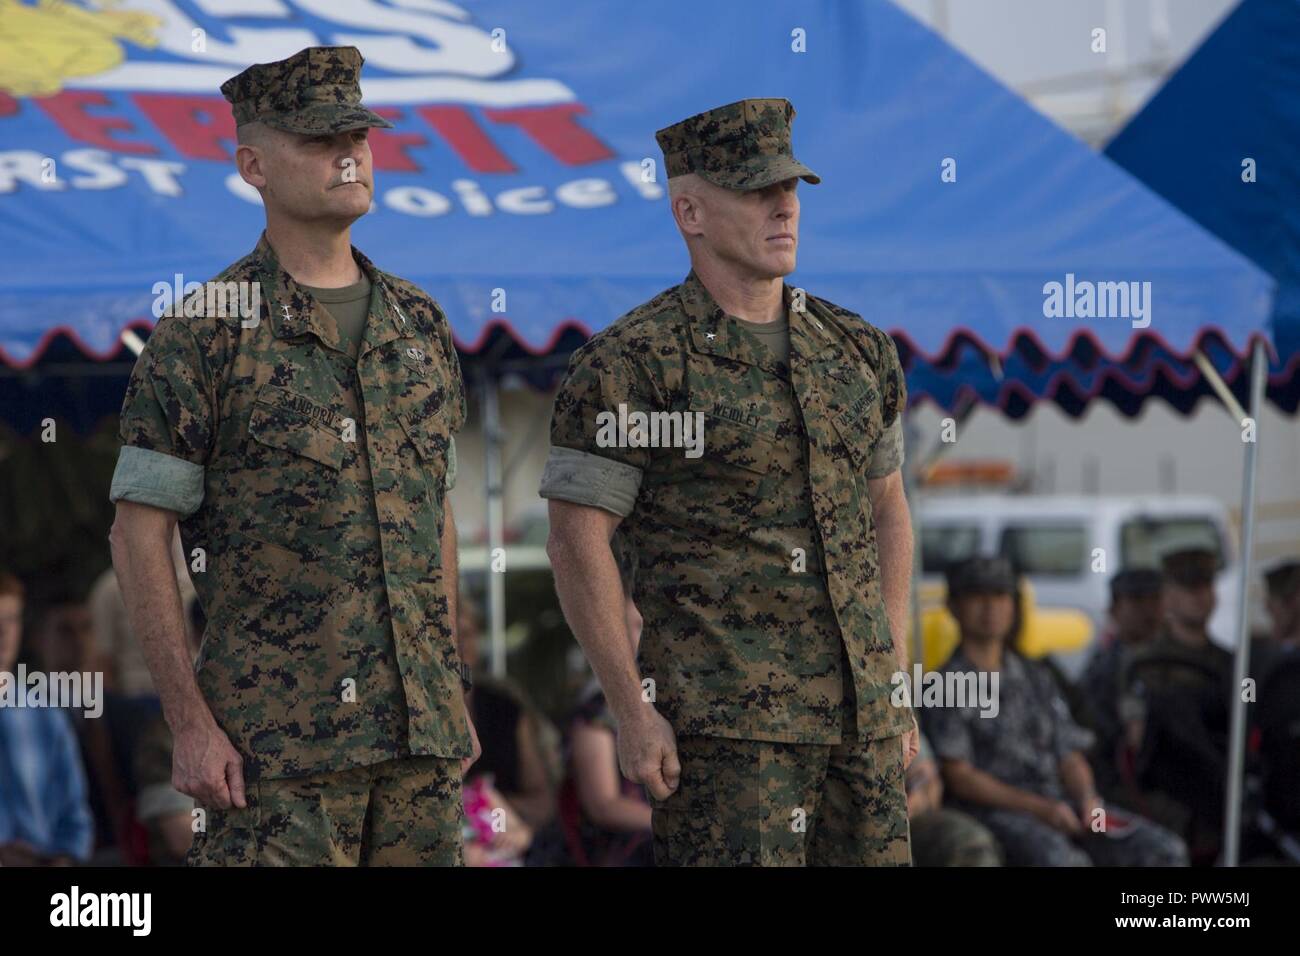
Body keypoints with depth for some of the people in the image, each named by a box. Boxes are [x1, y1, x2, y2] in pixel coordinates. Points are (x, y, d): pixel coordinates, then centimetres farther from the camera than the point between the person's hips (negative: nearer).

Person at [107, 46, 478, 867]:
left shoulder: (421, 327, 12)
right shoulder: (204, 335, -5)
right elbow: (139, 536, -7)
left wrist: (456, 696, 15)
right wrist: (191, 723, -13)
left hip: (419, 735, 5)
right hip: (278, 742, -5)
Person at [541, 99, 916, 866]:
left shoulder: (858, 351, 10)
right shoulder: (632, 365, -8)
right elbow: (577, 542, -9)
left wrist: (898, 679, 14)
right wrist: (633, 712, -13)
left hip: (860, 715, 6)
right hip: (724, 716, -6)